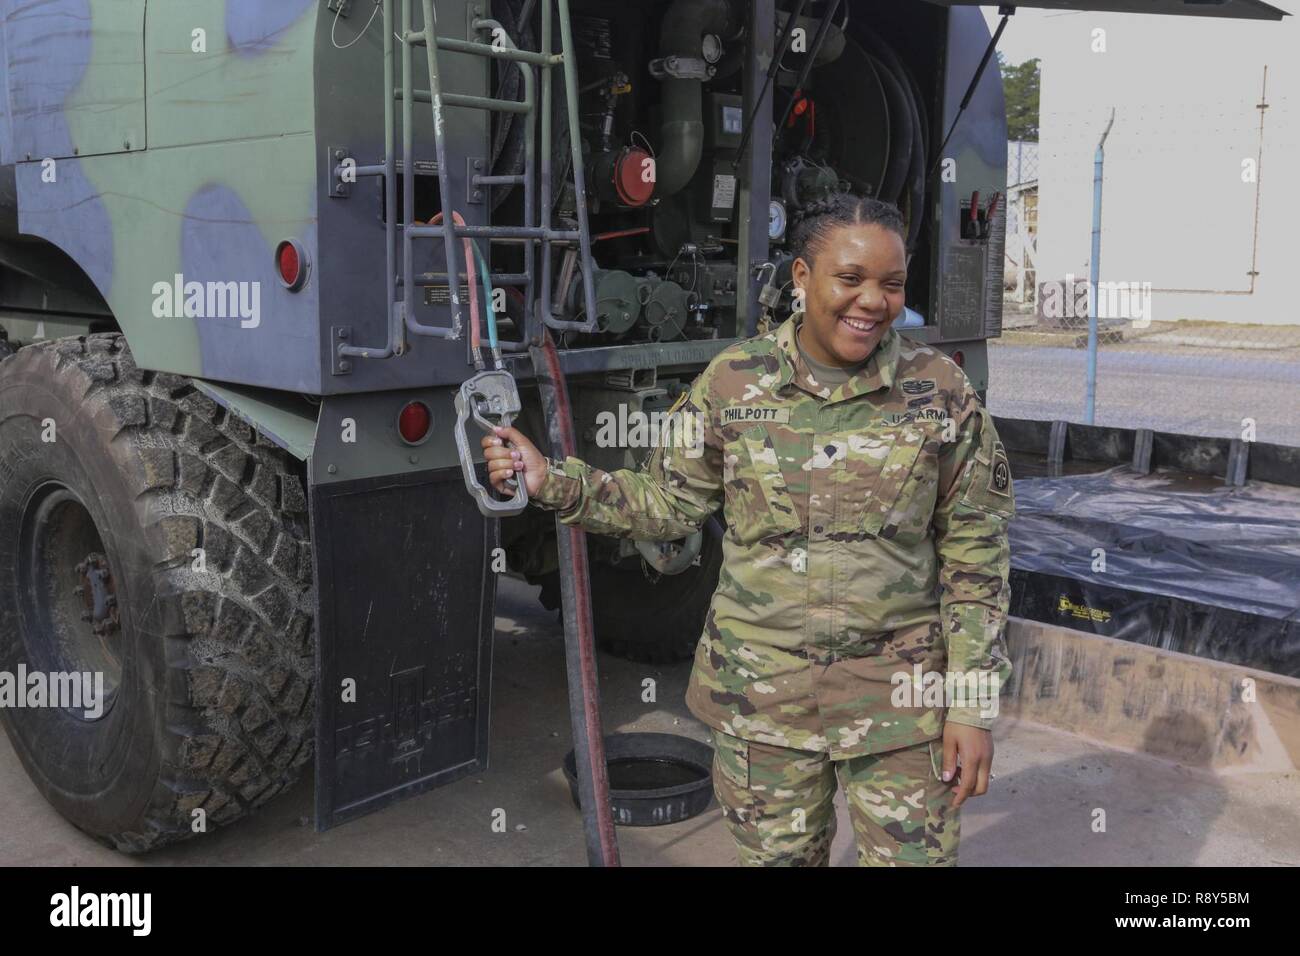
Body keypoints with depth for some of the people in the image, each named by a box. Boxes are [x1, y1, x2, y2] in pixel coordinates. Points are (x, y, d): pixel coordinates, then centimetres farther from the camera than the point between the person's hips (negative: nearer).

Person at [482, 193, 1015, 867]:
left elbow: (974, 557, -2)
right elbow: (668, 502, 4)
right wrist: (550, 482, -9)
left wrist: (972, 706, -4)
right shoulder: (734, 380, -4)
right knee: (777, 855, 17)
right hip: (762, 692, 1)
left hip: (903, 698, 0)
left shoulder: (940, 392, -6)